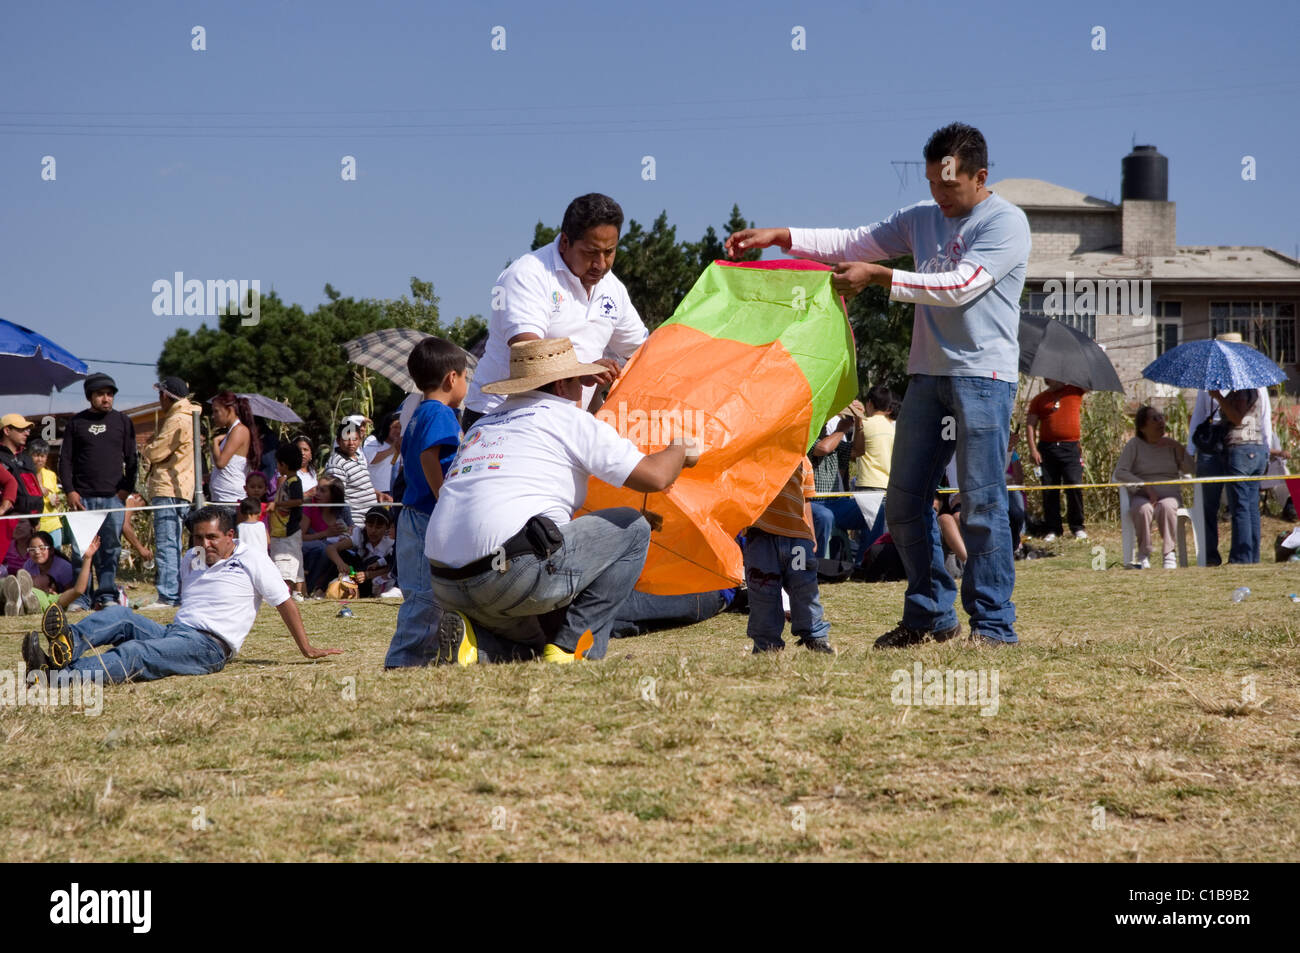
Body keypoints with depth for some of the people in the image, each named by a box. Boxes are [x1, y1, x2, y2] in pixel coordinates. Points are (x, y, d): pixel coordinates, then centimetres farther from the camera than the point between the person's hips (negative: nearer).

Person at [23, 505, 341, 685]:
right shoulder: (190, 560, 23)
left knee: (135, 652, -30)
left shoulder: (251, 559, 4)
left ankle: (59, 679, -50)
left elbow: (285, 603, 4)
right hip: (175, 632, 7)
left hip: (211, 647, -7)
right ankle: (70, 645, -47)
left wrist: (307, 650, 3)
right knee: (121, 615, -18)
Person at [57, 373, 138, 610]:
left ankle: (107, 594, 5)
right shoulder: (76, 423, 9)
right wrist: (70, 491, -2)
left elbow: (131, 459, 11)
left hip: (114, 497, 0)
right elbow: (65, 459, 9)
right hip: (82, 497, 0)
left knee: (111, 548, -1)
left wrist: (127, 489, 0)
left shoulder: (123, 422, 11)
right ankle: (82, 596, 1)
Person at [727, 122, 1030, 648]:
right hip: (928, 372, 7)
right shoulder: (921, 219, 16)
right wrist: (780, 237, 5)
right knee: (904, 501, 6)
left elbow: (960, 286, -17)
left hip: (983, 375, -7)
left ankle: (994, 624, -4)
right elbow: (854, 243, 16)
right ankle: (930, 614, 17)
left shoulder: (1005, 222, -6)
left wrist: (879, 277, -18)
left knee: (982, 504, -10)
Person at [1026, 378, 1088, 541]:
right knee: (1049, 490, 2)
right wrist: (1033, 449, -2)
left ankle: (1077, 527, 2)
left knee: (1075, 487, -9)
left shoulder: (1075, 391, 10)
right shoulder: (1040, 400, 11)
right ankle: (1053, 529, 8)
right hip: (1047, 448, 1)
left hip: (1071, 448, -1)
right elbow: (1030, 424, 8)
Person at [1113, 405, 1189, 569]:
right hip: (1141, 495, -1)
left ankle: (1170, 554, -28)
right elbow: (1119, 473, -9)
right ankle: (1143, 555, -26)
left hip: (1169, 494, 1)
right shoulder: (1134, 445, 4)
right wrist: (1146, 486, -18)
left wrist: (1178, 447, -7)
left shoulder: (1170, 445, 12)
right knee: (1142, 508, -37)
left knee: (1166, 506, -35)